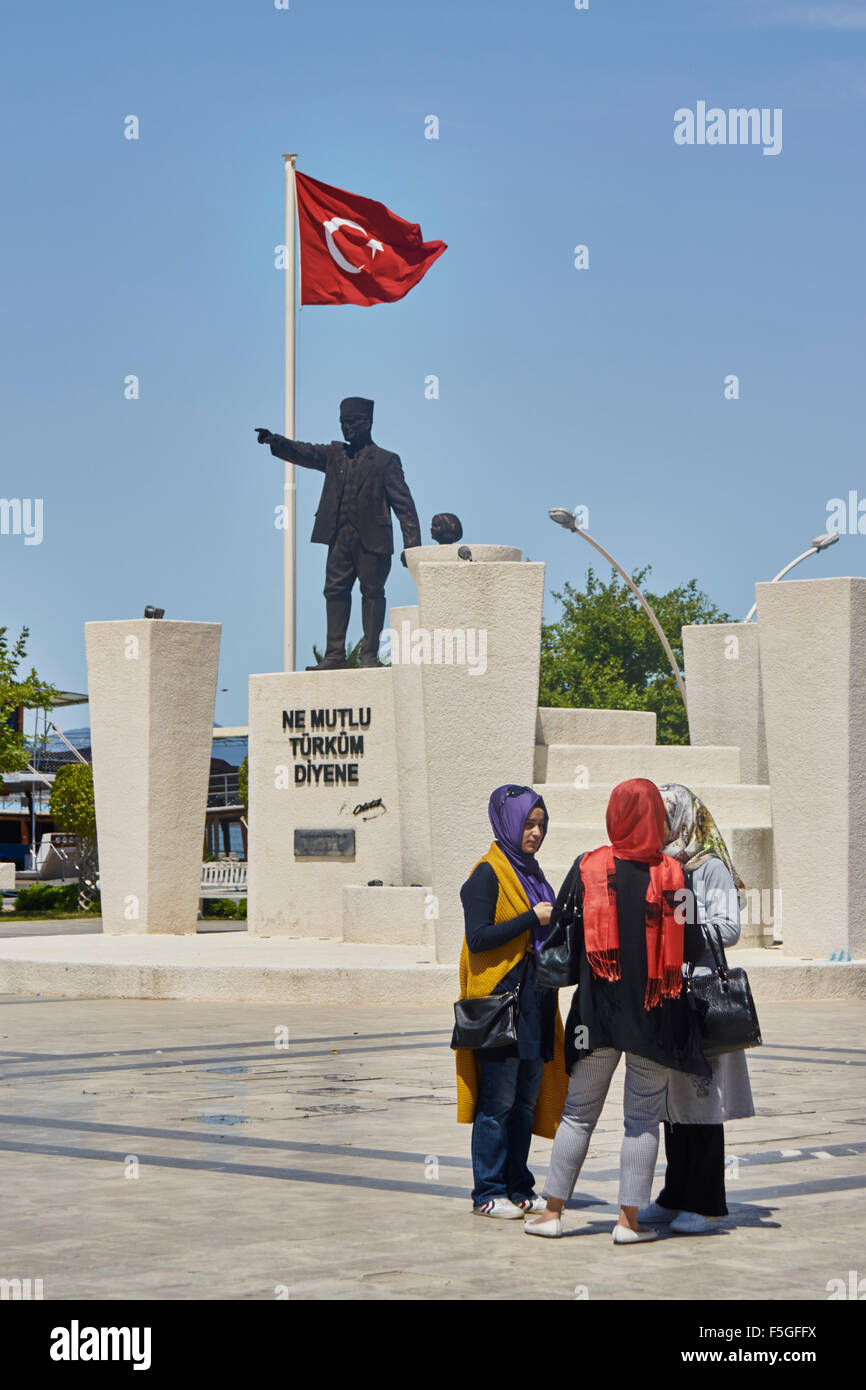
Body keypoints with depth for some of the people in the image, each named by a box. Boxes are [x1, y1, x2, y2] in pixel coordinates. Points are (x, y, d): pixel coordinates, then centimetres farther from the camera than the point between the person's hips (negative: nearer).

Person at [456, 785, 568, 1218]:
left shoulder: (530, 873, 17)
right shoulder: (487, 875, -8)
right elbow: (478, 937, -16)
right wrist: (533, 918, -16)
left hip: (535, 1001, 8)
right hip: (500, 999, -8)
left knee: (527, 1098, 9)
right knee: (497, 1099, -6)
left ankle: (518, 1188, 16)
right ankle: (488, 1193, 0)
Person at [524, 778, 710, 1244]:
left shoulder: (586, 868, -3)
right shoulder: (673, 875, -6)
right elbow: (688, 950, -5)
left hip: (597, 1010, 1)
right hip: (654, 1015, -1)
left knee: (578, 1114, 11)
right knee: (643, 1119, 6)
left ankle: (552, 1211, 14)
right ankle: (630, 1219, 5)